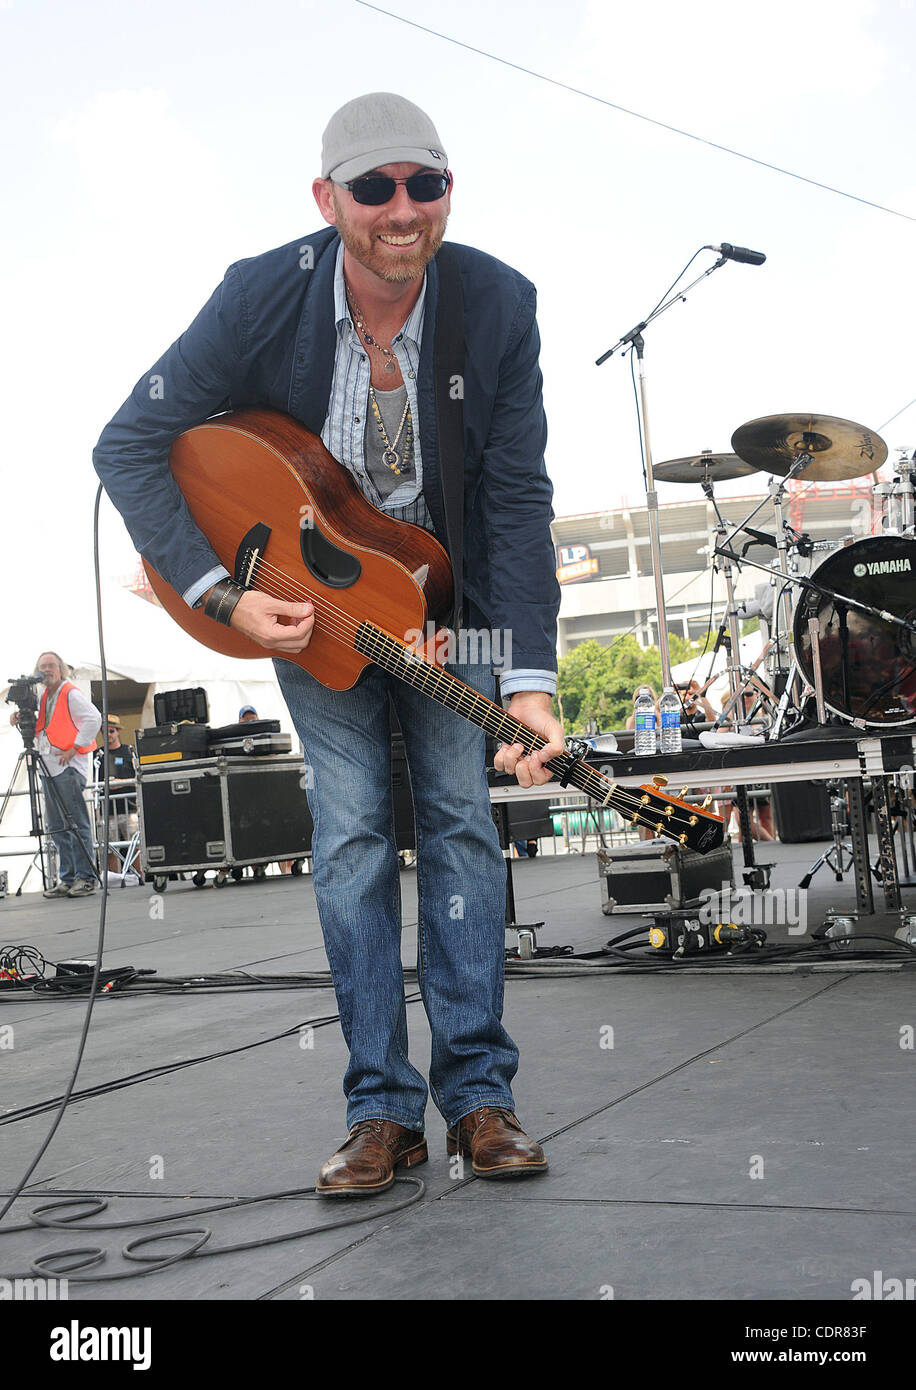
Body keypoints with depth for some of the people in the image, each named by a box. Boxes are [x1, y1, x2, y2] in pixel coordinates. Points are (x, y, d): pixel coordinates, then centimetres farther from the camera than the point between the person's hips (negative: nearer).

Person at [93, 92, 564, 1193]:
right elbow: (128, 446, -17)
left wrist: (530, 678, -24)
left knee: (459, 814, -4)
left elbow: (518, 497, -17)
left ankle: (477, 1093, 3)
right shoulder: (262, 296, -21)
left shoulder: (498, 304, -18)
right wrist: (223, 599, -24)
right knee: (351, 830, -5)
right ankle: (382, 1110, 0)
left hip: (449, 594, 1)